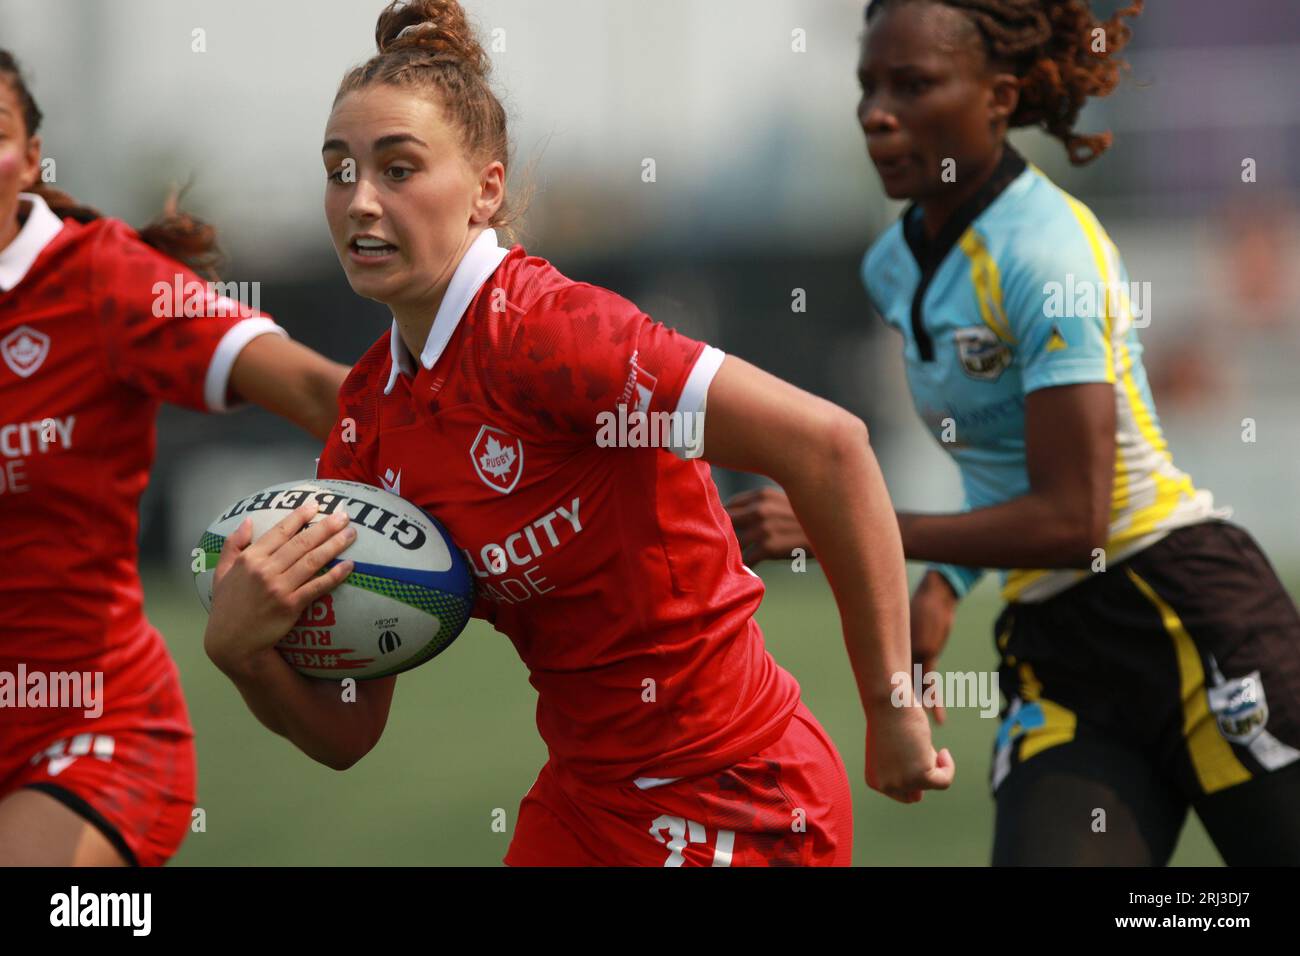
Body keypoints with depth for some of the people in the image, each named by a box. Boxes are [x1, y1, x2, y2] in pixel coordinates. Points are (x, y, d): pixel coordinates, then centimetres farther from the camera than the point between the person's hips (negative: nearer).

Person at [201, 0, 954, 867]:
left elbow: (826, 443, -28)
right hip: (586, 794, 8)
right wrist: (240, 652, -17)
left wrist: (891, 706, -22)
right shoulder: (369, 414, 3)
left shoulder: (540, 329, -21)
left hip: (736, 805, -8)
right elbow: (347, 730, 4)